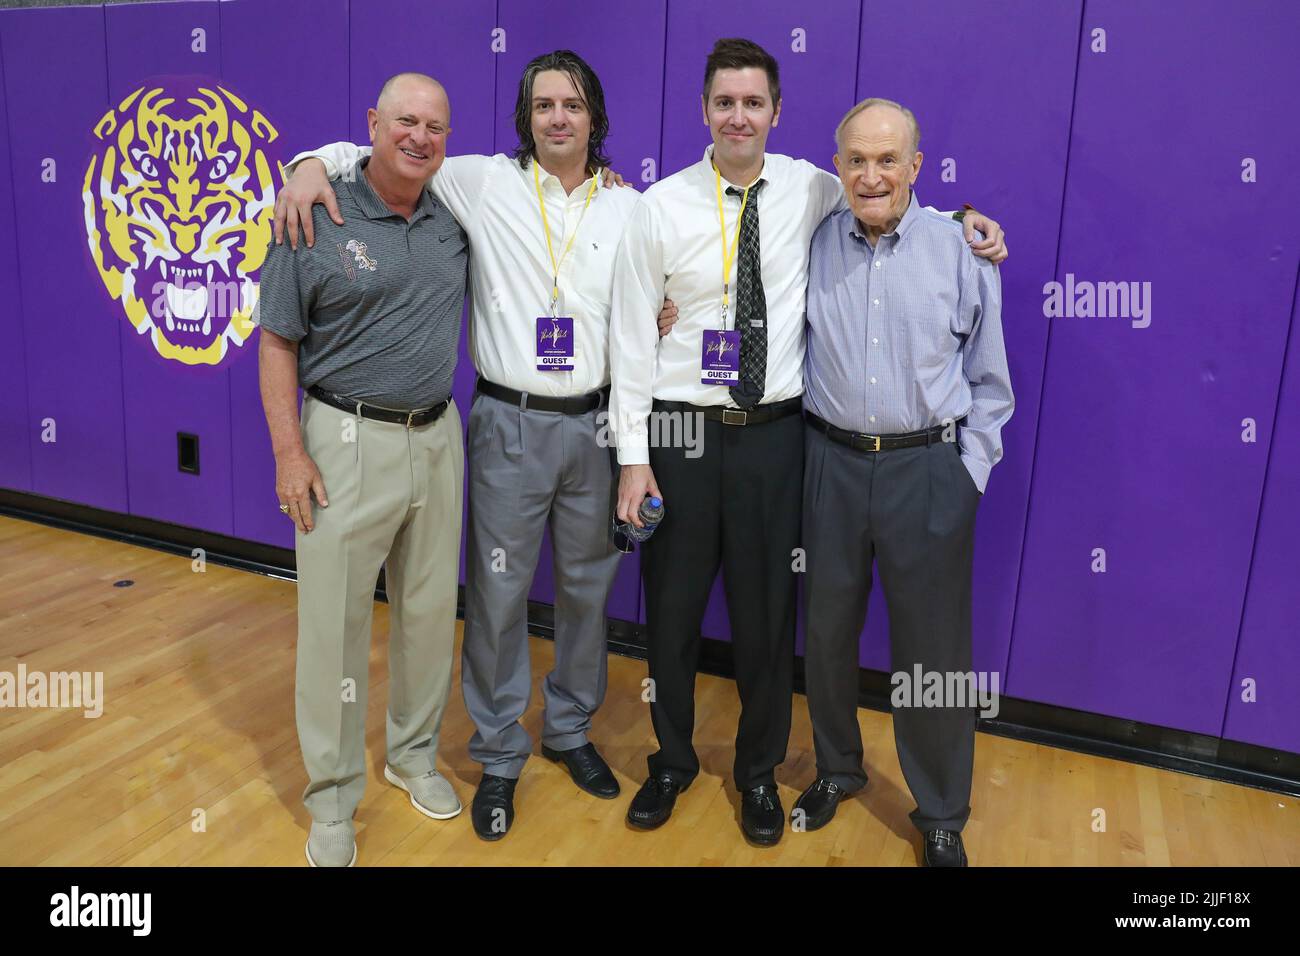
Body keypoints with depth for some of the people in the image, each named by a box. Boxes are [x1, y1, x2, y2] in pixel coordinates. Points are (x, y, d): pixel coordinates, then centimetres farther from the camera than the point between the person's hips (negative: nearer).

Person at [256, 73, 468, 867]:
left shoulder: (456, 222, 7)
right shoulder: (318, 221, -5)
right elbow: (277, 341, -4)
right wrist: (289, 452, -10)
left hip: (438, 437, 5)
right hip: (347, 442, -4)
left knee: (432, 608, 13)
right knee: (335, 621, 2)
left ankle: (414, 753, 34)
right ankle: (333, 799, 19)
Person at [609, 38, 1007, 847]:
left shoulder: (810, 189, 2)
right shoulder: (661, 207, -3)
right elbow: (632, 337, -3)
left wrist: (962, 217, 1)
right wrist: (633, 457, -6)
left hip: (774, 436, 1)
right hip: (681, 434, 0)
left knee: (767, 613, 11)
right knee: (673, 608, 12)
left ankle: (760, 770, 36)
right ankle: (672, 761, 37)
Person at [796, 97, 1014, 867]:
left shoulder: (962, 250, -2)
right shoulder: (812, 246, 2)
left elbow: (989, 379, 3)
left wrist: (968, 469, -1)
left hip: (930, 468, -1)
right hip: (831, 462, 2)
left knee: (934, 648, 7)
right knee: (827, 630, 14)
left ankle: (942, 815, 28)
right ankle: (838, 767, 39)